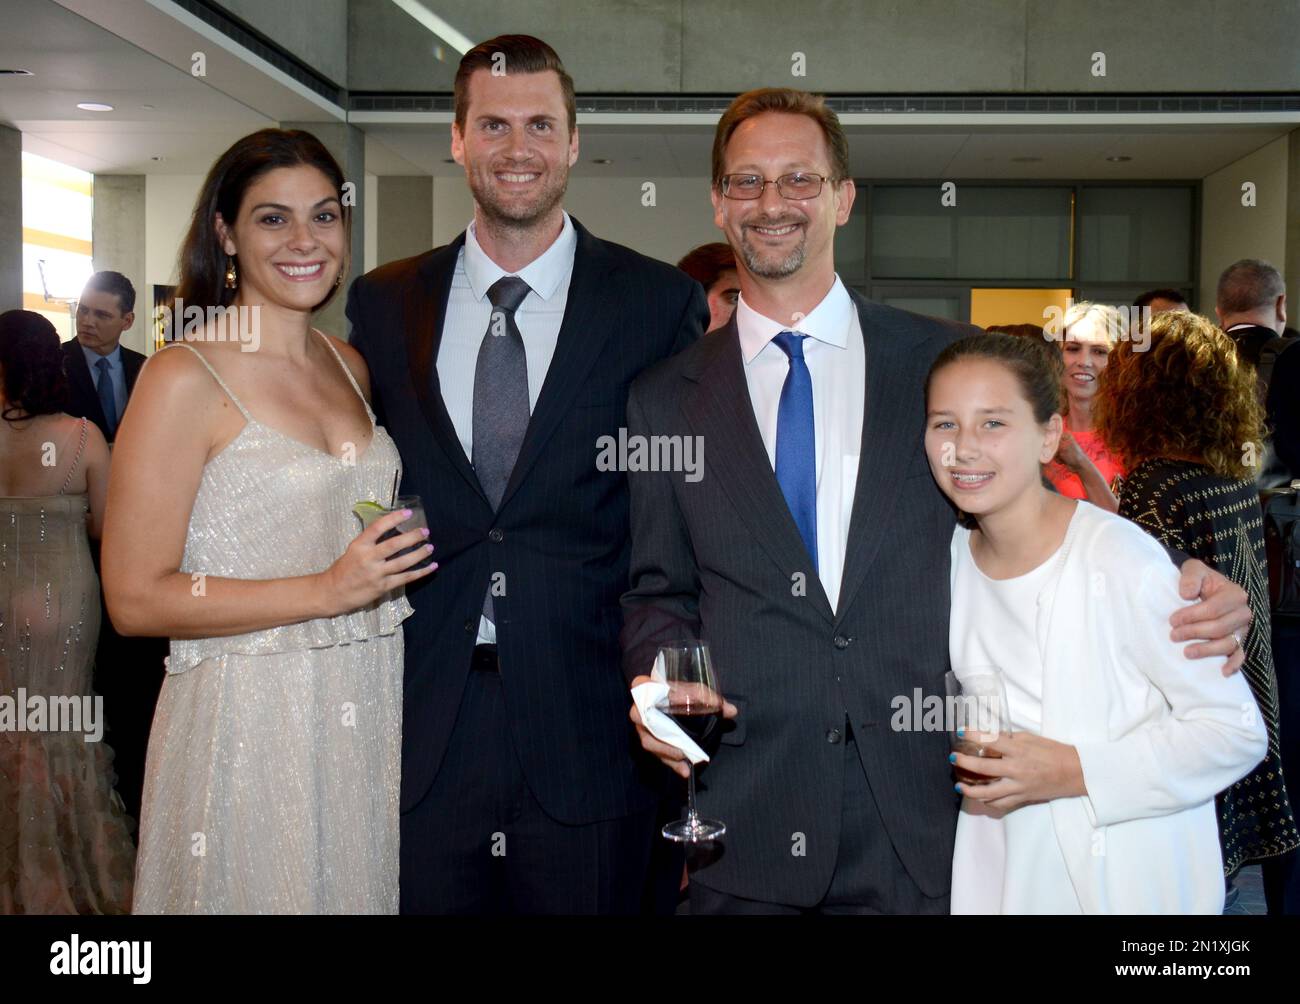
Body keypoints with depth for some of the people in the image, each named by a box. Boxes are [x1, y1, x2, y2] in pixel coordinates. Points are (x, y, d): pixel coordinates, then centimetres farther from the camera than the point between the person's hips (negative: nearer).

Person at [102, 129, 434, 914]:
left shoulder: (349, 365, 10)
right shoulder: (184, 377, -11)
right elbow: (135, 598, -14)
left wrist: (390, 565, 6)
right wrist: (327, 590, -19)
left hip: (369, 711, 6)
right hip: (250, 723, -6)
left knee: (357, 887, 15)